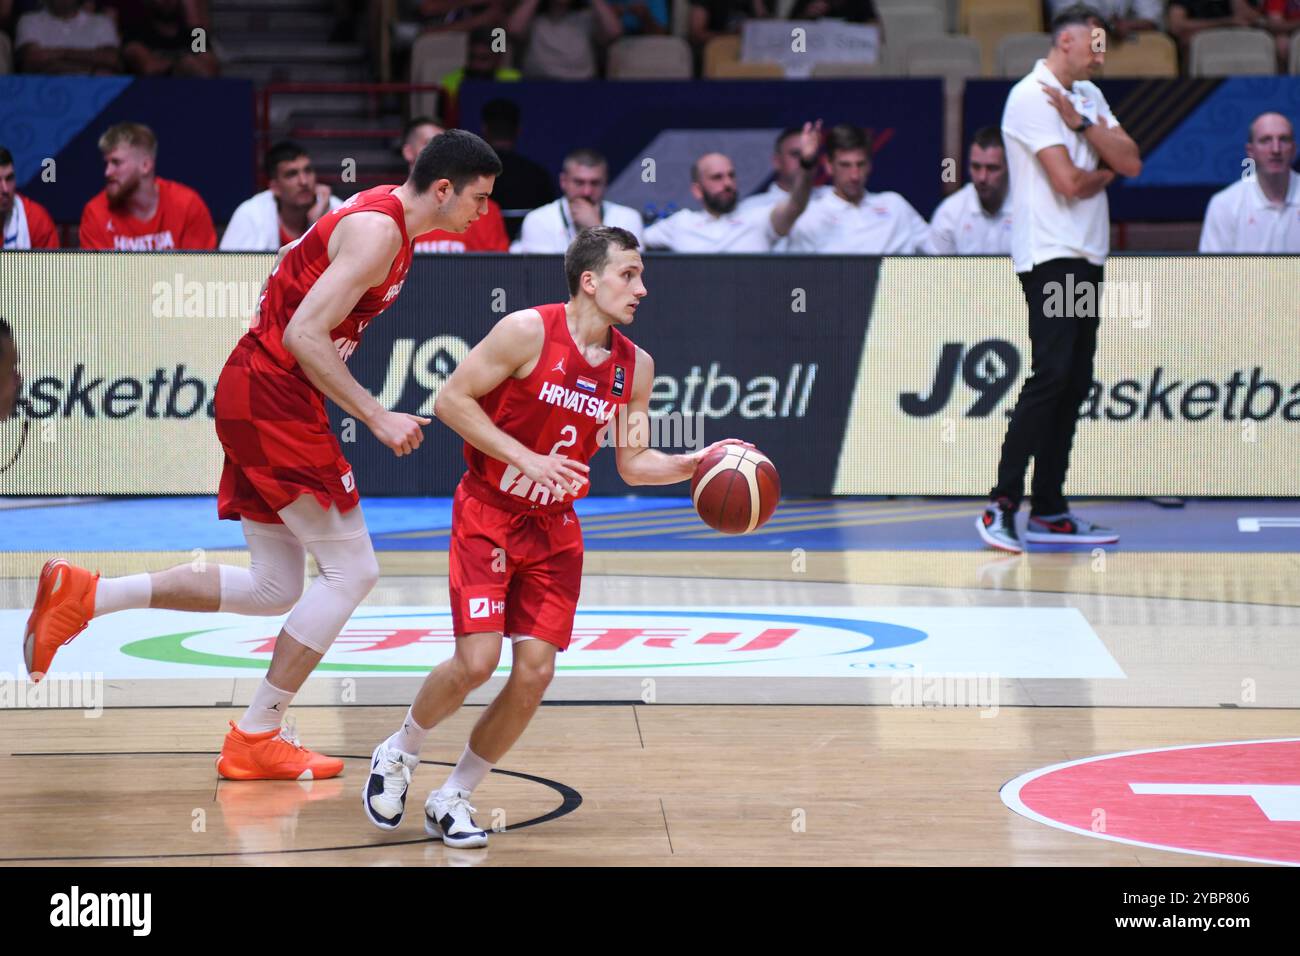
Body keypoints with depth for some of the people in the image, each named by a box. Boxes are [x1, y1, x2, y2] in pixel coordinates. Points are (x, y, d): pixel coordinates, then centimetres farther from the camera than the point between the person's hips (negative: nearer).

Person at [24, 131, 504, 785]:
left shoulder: (383, 219, 15)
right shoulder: (377, 229, -15)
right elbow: (304, 334, -22)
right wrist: (376, 418, -20)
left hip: (264, 399, 10)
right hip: (272, 395, -10)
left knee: (274, 589, 11)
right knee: (351, 571, -6)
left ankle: (84, 596, 10)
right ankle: (255, 739, 0)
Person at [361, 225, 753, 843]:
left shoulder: (635, 367, 0)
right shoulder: (529, 332, -17)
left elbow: (633, 464, 8)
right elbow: (451, 400, -15)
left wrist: (693, 464, -10)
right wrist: (527, 459, -23)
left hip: (555, 527, 5)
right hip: (487, 513, -5)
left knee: (534, 673, -5)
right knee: (477, 661, -16)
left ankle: (452, 800, 12)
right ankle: (399, 752, 14)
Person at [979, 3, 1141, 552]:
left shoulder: (1089, 97, 18)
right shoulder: (1031, 96, -9)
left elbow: (1132, 163, 6)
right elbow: (1069, 182, -17)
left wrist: (1082, 123, -7)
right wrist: (1106, 172, 4)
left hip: (1087, 259, 9)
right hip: (1048, 255, -9)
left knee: (1074, 383, 6)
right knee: (1051, 374, -17)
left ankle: (1048, 511, 9)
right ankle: (1001, 506, -17)